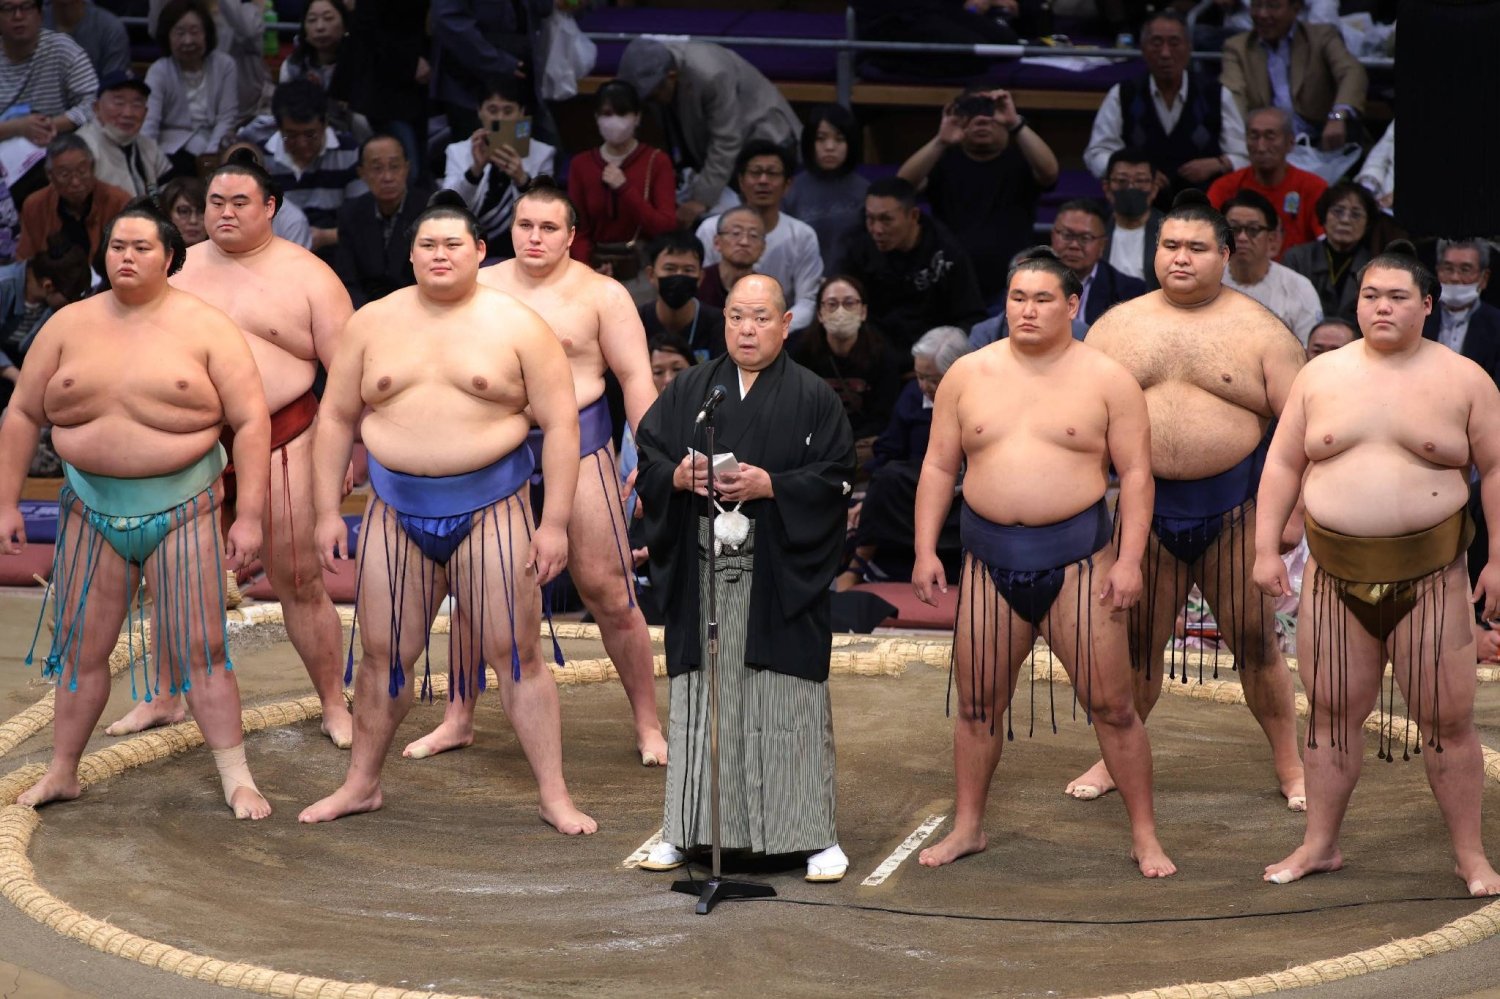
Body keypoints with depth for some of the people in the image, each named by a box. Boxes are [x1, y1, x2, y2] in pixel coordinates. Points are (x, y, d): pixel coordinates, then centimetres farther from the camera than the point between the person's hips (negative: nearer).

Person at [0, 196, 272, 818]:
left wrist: (250, 516, -12)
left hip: (181, 511, -3)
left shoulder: (205, 328, -4)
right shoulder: (70, 326, 4)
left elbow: (251, 422, -6)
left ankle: (237, 780, 4)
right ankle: (62, 772, 22)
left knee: (199, 650, -3)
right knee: (80, 648, 9)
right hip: (92, 511, 3)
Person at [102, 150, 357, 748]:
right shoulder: (181, 269, 10)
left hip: (280, 441, -4)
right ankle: (166, 698, 26)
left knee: (298, 582, -1)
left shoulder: (307, 276, -3)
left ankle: (334, 705, 11)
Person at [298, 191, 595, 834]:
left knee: (518, 655, -1)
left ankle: (554, 795, 4)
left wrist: (555, 521, -9)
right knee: (383, 655, 9)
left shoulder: (517, 326, -2)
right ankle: (361, 784, 24)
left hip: (490, 508, -2)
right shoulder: (372, 324, 6)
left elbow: (560, 423, -3)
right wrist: (327, 511, 4)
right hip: (397, 509, 3)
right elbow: (336, 418, 10)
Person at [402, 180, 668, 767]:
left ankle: (648, 725, 6)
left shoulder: (600, 295, 0)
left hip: (576, 444, -4)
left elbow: (636, 378, -3)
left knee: (606, 590, -5)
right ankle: (458, 719, 21)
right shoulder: (480, 289, 10)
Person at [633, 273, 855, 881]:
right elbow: (646, 458, 9)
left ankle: (815, 836, 3)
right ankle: (687, 831, 13)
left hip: (781, 577, -3)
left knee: (790, 703, -3)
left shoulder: (814, 398, 4)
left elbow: (836, 478, -3)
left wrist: (770, 485, -15)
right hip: (701, 574, 3)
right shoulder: (689, 390, 13)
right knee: (701, 698, 6)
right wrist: (679, 476, -11)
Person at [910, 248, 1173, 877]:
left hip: (1077, 555, -3)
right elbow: (938, 466, 9)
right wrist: (925, 551, 2)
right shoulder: (968, 375, 7)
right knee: (977, 703, 9)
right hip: (990, 558, 3)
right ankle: (968, 826, 24)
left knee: (1111, 706, -1)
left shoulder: (1107, 380, -1)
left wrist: (1129, 559, -11)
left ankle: (1145, 837, 8)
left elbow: (1135, 473, -2)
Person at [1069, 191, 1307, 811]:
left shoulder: (1259, 331, 0)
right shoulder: (1117, 327, 8)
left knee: (1256, 642, 4)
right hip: (1145, 508, 2)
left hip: (1233, 507, -2)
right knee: (1133, 640, 9)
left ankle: (1290, 766, 16)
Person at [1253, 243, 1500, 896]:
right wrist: (1265, 548, 3)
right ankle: (1320, 845, 19)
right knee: (1332, 712, 8)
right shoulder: (1321, 375, 7)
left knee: (1447, 719, 0)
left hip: (1429, 577, -2)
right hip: (1336, 574, 2)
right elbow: (1283, 464, 9)